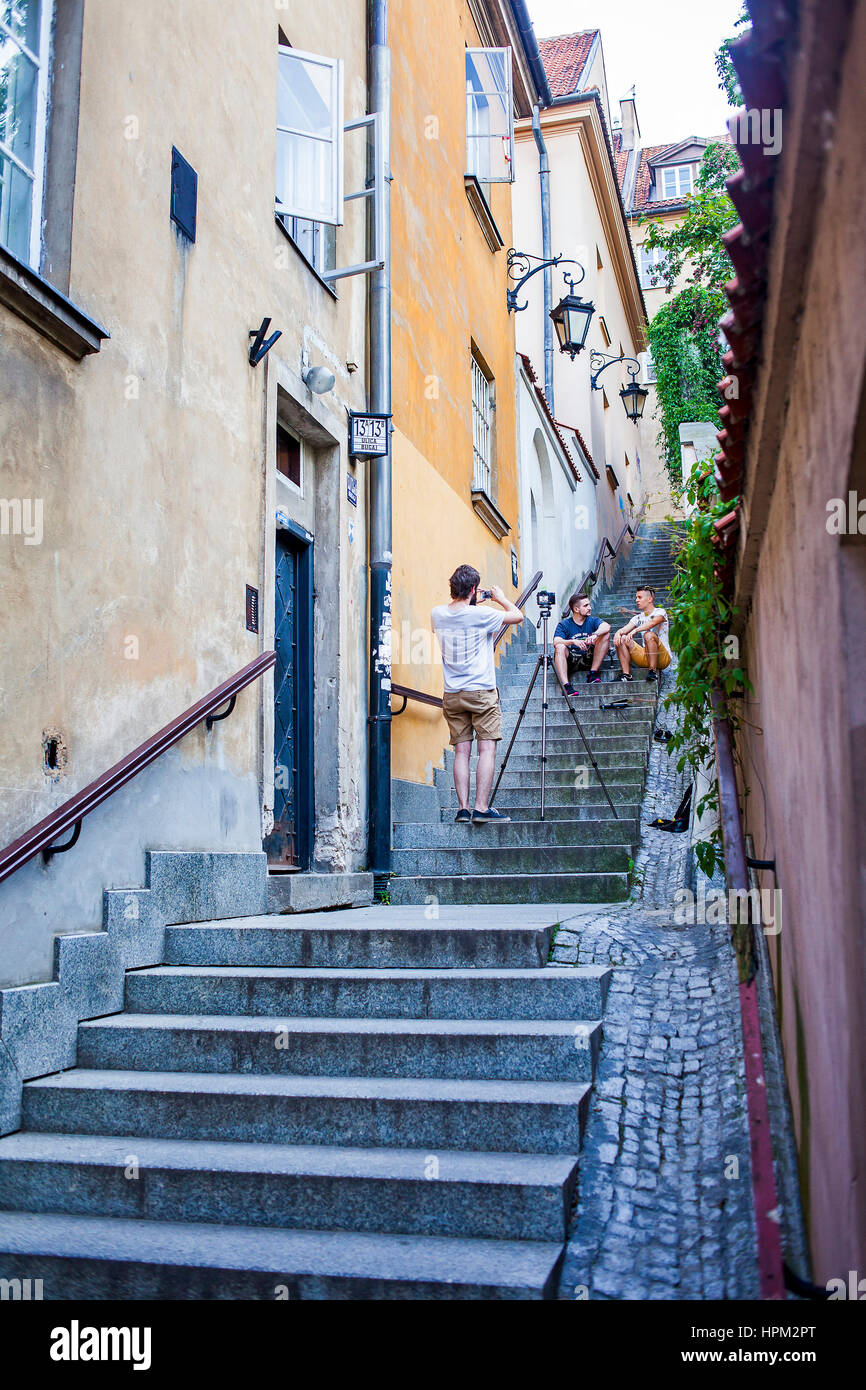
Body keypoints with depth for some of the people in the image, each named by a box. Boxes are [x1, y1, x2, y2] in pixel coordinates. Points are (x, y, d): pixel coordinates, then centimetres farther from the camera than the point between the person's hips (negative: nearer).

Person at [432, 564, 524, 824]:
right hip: (481, 692, -5)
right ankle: (482, 808, -8)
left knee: (461, 751, 6)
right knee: (487, 748, -2)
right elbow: (518, 615, 2)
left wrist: (472, 602, 24)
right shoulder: (481, 614, -11)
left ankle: (463, 808, 2)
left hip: (452, 694, 5)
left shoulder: (438, 614, 2)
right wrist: (500, 598, 17)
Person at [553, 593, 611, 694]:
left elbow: (606, 627, -16)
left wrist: (595, 634, -37)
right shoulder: (564, 625, 0)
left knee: (605, 635, -13)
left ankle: (593, 673, -16)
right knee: (560, 647, -31)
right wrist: (573, 641, -36)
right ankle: (566, 685, -41)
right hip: (570, 661, -2)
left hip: (589, 660, 2)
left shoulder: (593, 621, 7)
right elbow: (556, 642, -18)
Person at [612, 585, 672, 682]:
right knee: (622, 639, -11)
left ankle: (653, 671, -28)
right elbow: (624, 629, 1)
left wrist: (635, 630, -39)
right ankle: (626, 675, -19)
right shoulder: (638, 617, 16)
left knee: (648, 635, -32)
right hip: (645, 657, 6)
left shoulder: (660, 612, -1)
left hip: (663, 657, -6)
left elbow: (653, 622, -25)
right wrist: (618, 633, -24)